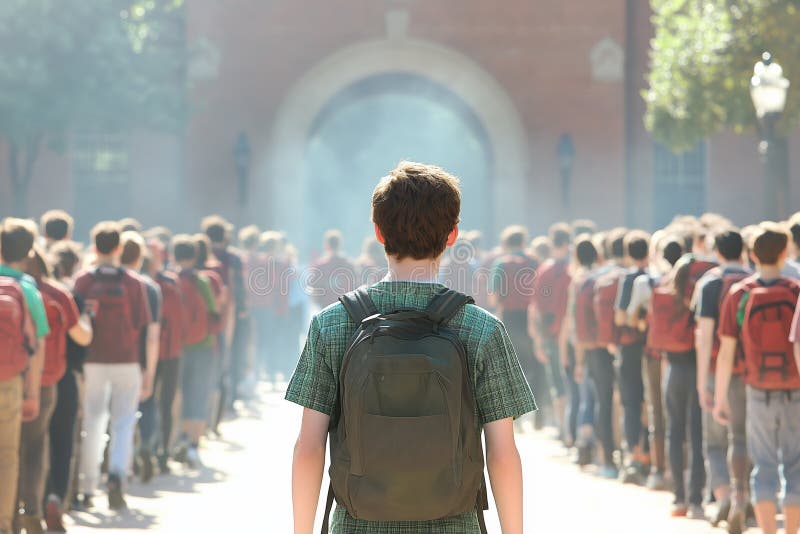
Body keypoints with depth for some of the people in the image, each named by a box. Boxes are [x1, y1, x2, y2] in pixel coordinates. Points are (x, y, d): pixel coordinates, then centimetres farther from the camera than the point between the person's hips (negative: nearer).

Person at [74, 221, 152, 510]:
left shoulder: (83, 281, -3)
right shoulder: (133, 283, -3)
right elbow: (143, 328, -3)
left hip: (93, 362, 1)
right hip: (127, 362, -1)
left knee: (92, 424, 12)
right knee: (124, 424, 7)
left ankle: (87, 490, 16)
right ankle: (117, 475, -16)